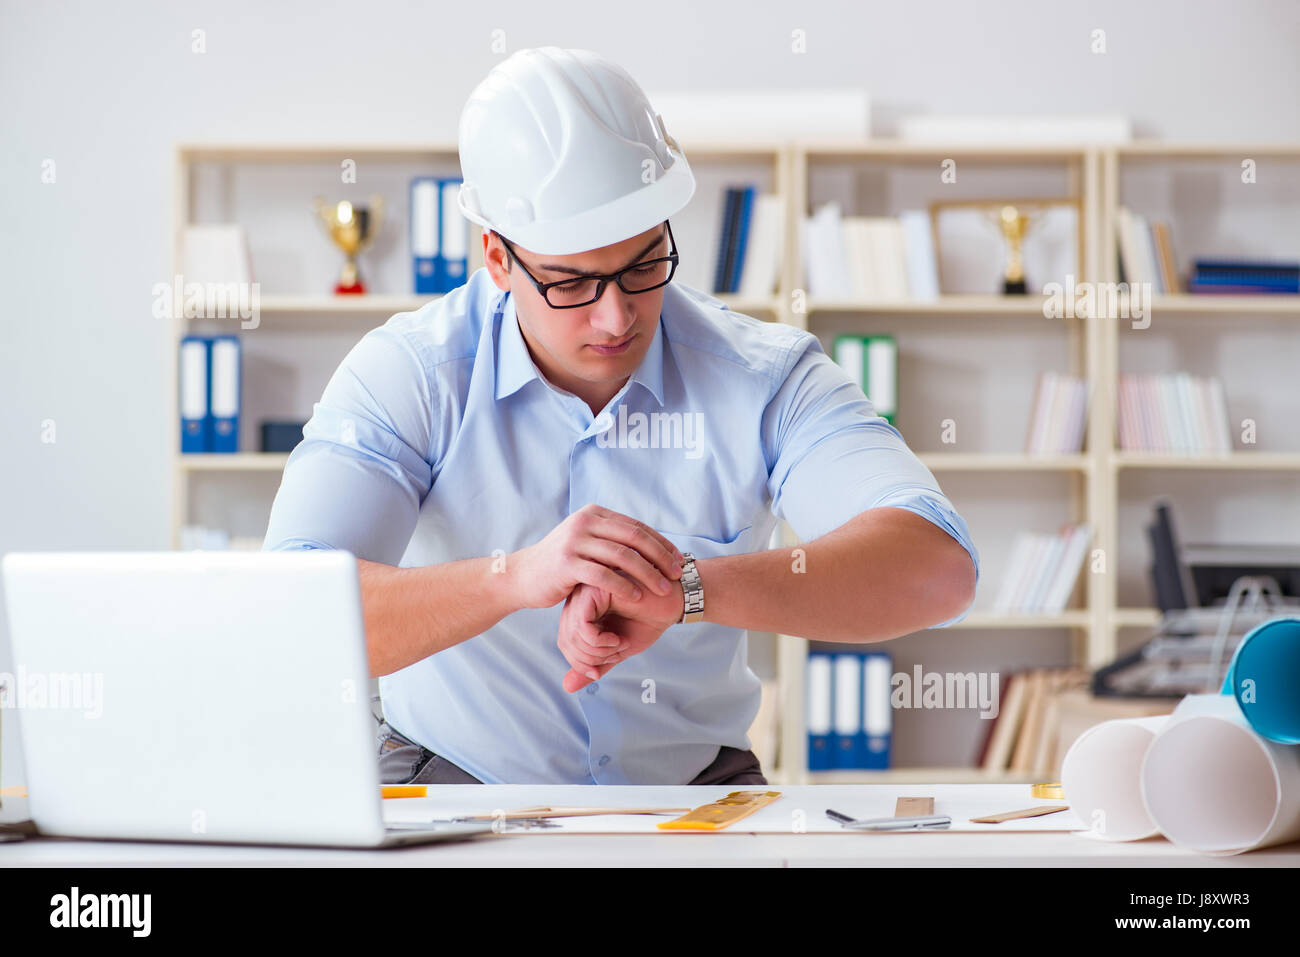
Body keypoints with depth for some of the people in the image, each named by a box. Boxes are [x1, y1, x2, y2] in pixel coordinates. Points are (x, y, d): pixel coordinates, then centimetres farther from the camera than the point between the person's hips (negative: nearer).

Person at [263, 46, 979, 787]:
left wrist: (685, 589, -36)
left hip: (692, 784, 2)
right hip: (457, 781, -1)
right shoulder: (409, 377, -9)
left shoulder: (763, 377, -7)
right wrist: (515, 576, -40)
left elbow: (939, 567, -22)